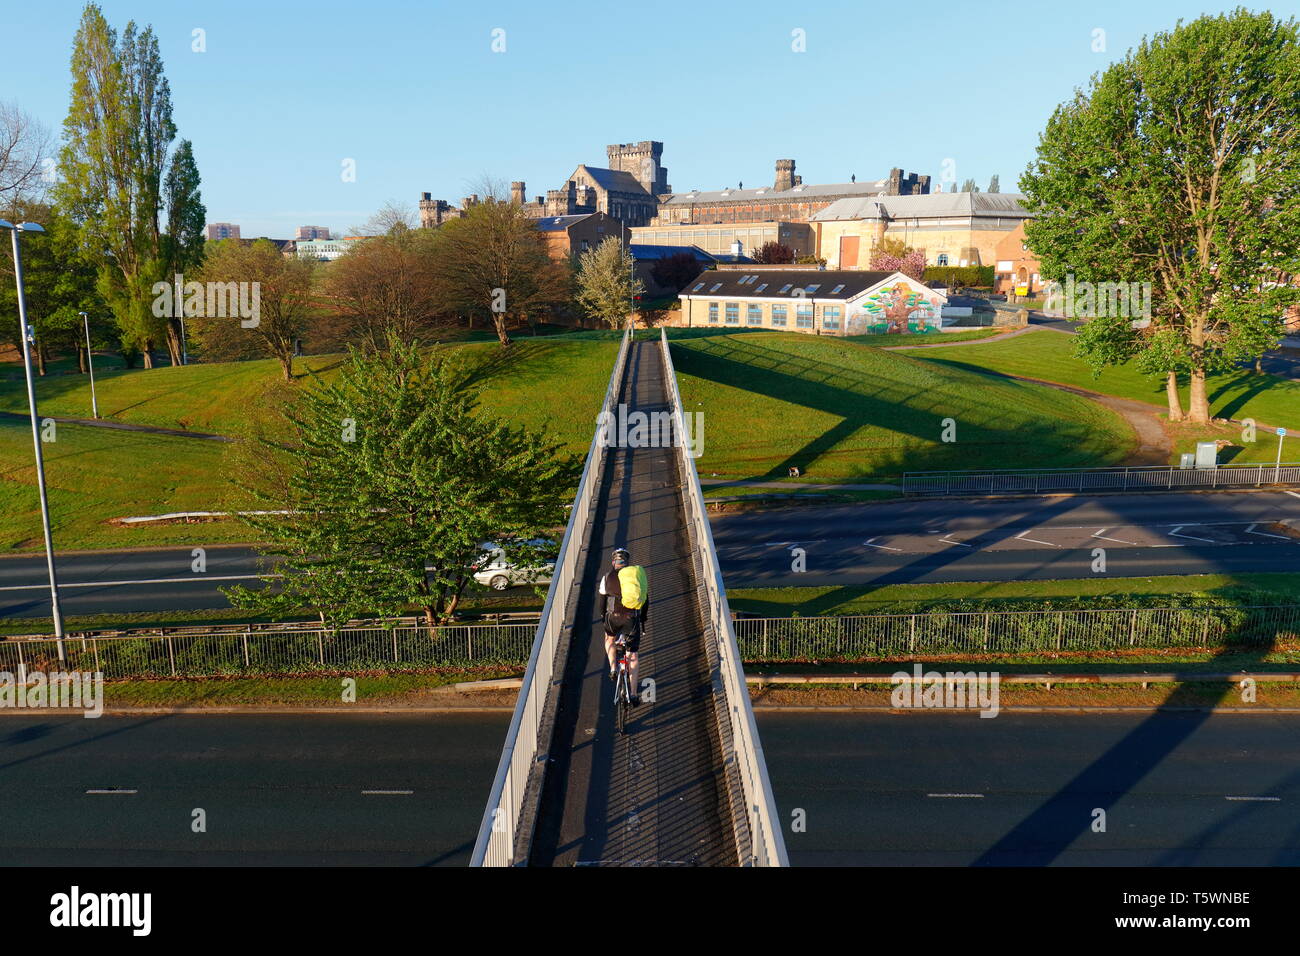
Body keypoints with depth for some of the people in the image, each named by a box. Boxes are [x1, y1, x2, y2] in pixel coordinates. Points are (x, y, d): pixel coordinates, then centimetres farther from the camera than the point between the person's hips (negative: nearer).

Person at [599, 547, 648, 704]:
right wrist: (643, 620, 26)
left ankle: (612, 668, 13)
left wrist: (603, 618, 27)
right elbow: (646, 600, 14)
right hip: (632, 618, 1)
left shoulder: (607, 577, 6)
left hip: (613, 616, -1)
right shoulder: (637, 575, 10)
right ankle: (634, 693, 7)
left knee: (609, 639, 32)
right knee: (632, 655, 9)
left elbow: (602, 599, 13)